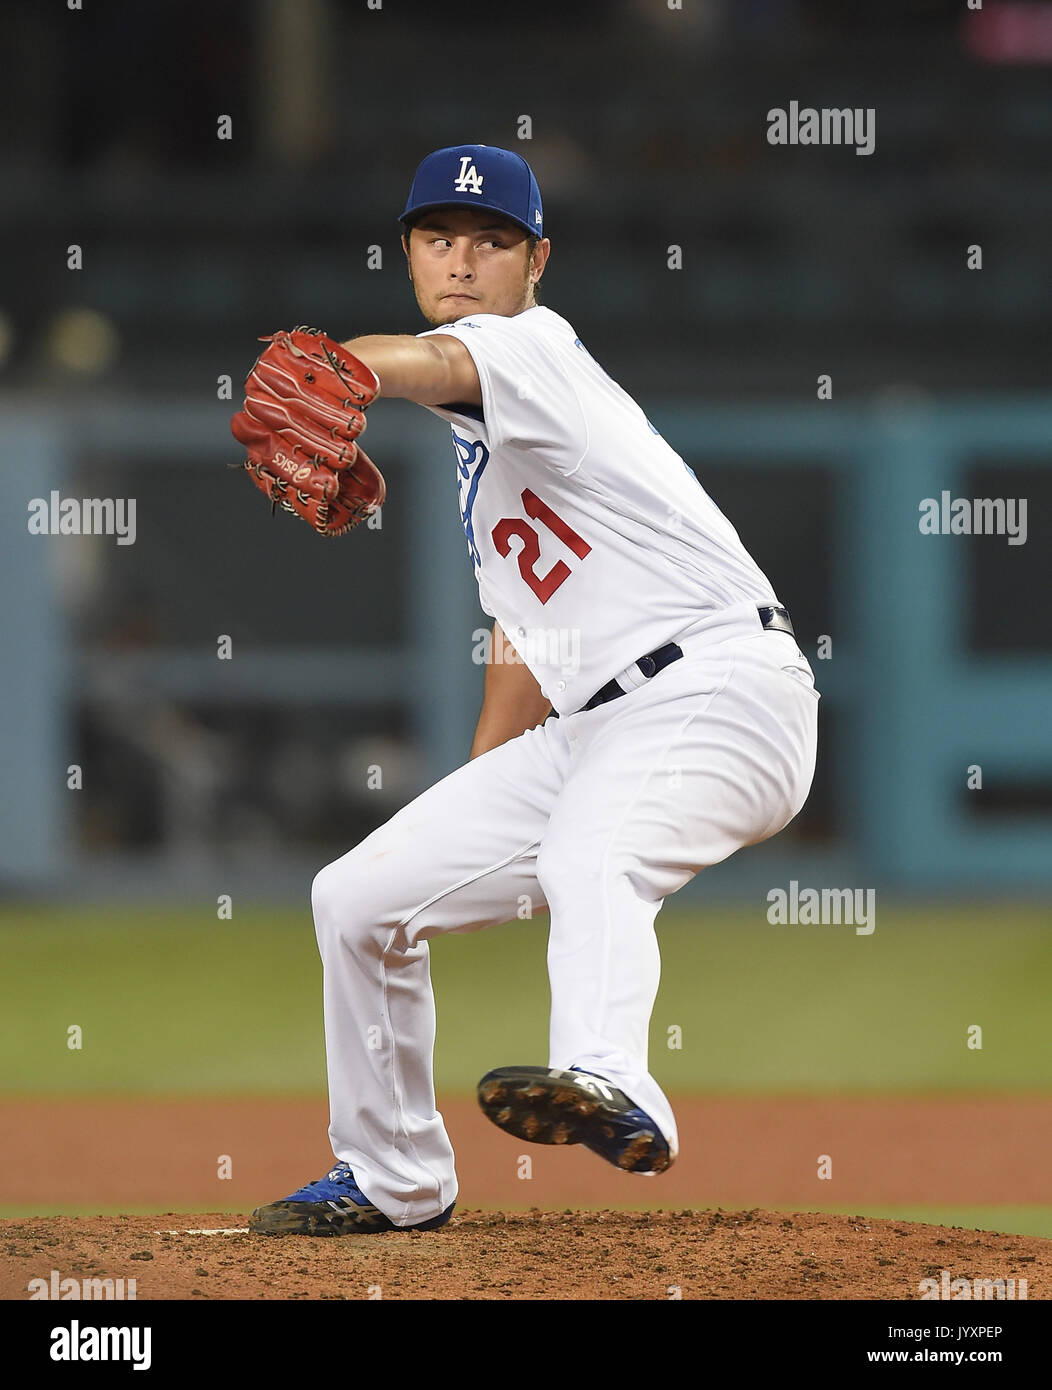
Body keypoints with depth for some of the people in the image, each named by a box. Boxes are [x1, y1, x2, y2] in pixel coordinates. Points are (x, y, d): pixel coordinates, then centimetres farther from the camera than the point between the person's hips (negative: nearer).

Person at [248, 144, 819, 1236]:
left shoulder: (532, 347, -7)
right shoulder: (477, 431, 22)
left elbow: (438, 362, -33)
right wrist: (470, 810, 25)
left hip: (722, 689, -9)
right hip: (590, 730, 9)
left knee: (588, 857, -39)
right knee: (358, 897, 11)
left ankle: (609, 1086, -65)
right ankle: (392, 1179, 25)